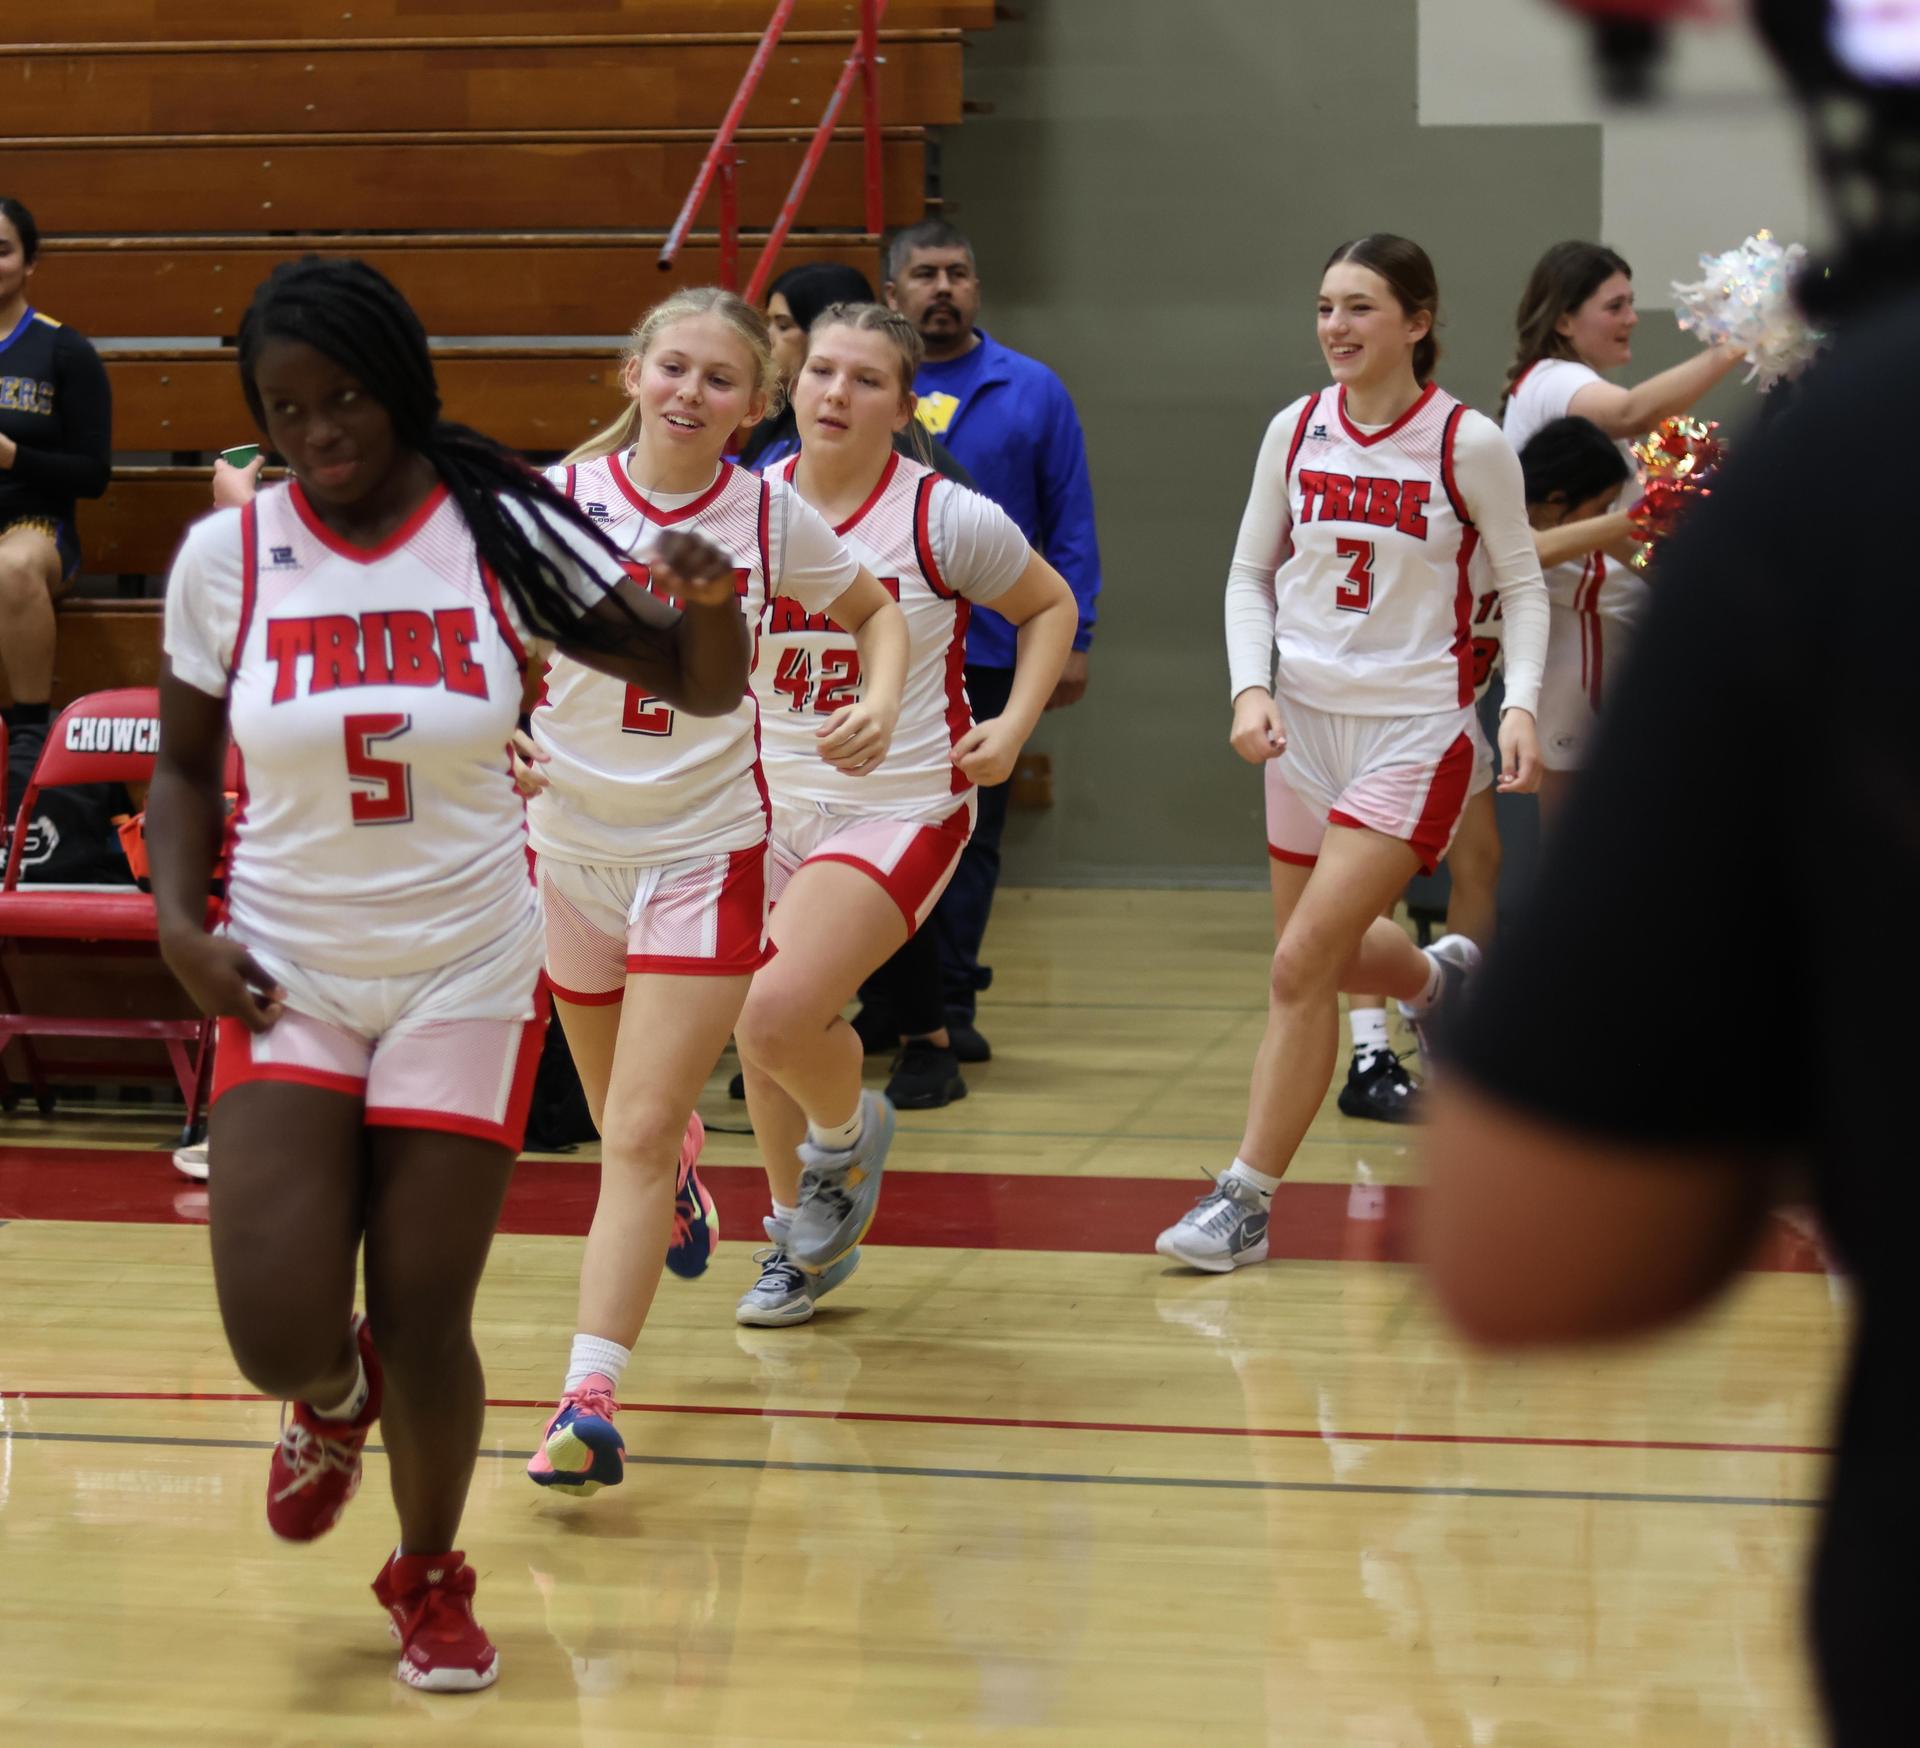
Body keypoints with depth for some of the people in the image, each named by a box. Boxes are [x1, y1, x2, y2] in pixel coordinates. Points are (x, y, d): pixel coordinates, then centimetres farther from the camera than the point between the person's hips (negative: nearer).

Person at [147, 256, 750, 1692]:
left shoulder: (499, 539, -6)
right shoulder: (228, 557, -3)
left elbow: (700, 687, -2)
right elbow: (185, 762, 10)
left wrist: (710, 605, -24)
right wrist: (180, 922, -5)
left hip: (467, 978, -1)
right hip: (287, 978, 1)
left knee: (427, 1326, 1)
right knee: (280, 1336, -10)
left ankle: (431, 1577, 30)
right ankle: (336, 1402, 29)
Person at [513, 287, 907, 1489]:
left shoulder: (770, 514, -7)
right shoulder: (562, 494, -8)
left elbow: (877, 613, 10)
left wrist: (880, 708, -9)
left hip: (707, 848, -2)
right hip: (572, 837, 2)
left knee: (637, 1135, -13)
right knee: (624, 1113, 21)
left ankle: (590, 1400, -15)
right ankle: (681, 1161, 58)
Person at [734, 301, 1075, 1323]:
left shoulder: (945, 519, -11)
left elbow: (1051, 605, 6)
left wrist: (1014, 725, -5)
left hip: (900, 808, -5)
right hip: (772, 804, 5)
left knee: (782, 1012, -22)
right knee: (762, 1033, 12)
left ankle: (846, 1132, 12)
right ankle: (801, 1237, 36)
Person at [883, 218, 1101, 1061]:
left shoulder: (1032, 391, 3)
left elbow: (1070, 522, 3)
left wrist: (1074, 639, -2)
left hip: (988, 651, 1)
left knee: (970, 834, 8)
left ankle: (952, 1001, 16)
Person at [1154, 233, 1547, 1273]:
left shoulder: (1469, 444, -9)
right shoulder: (1297, 431, 1)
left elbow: (1523, 584, 0)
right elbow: (1251, 572, 9)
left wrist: (1520, 702, -15)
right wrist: (1251, 689, -6)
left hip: (1415, 730, -5)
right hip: (1306, 721, 5)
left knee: (1302, 965, -14)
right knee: (1325, 959, 16)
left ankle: (1246, 1198, -6)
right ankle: (1437, 978, 51)